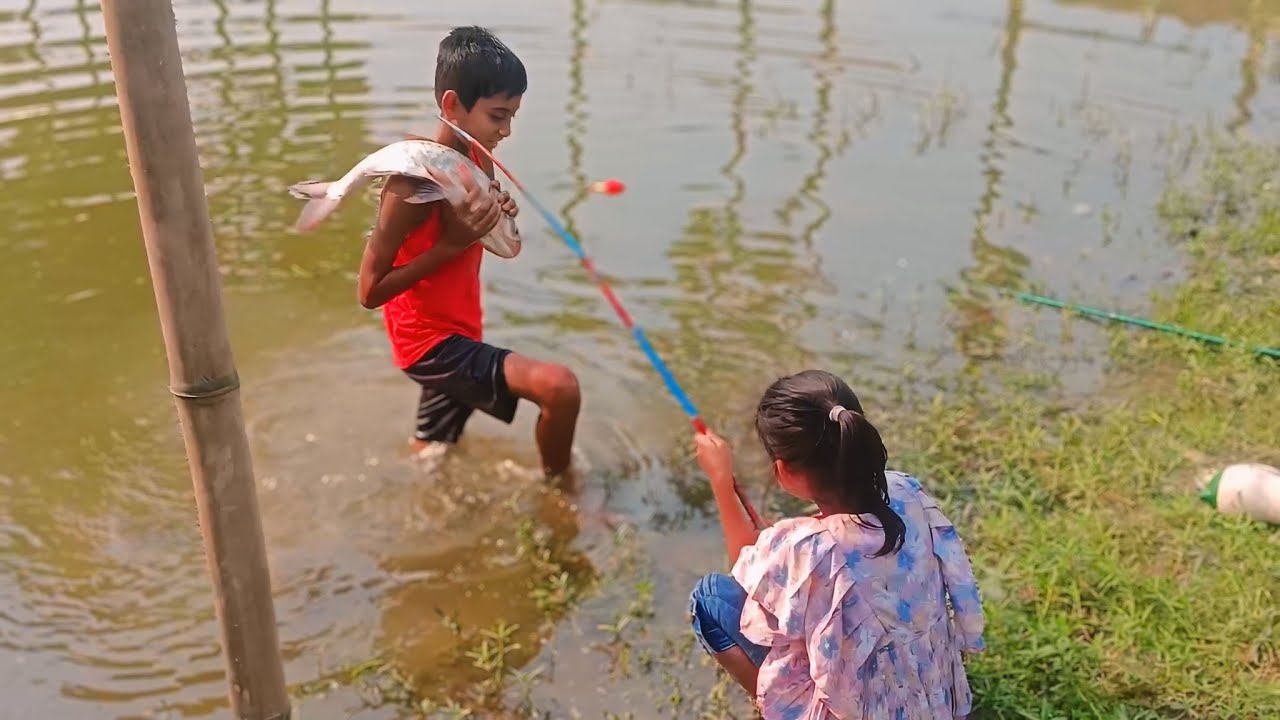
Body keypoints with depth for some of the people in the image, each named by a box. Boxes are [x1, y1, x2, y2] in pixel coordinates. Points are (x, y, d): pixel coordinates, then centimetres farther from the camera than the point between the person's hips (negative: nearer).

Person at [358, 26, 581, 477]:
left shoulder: (478, 162, 2)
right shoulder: (415, 181, -23)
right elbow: (371, 291, -21)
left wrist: (501, 217, -9)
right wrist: (453, 242, -27)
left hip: (457, 335, 9)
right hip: (430, 342, -9)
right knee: (559, 387, -23)